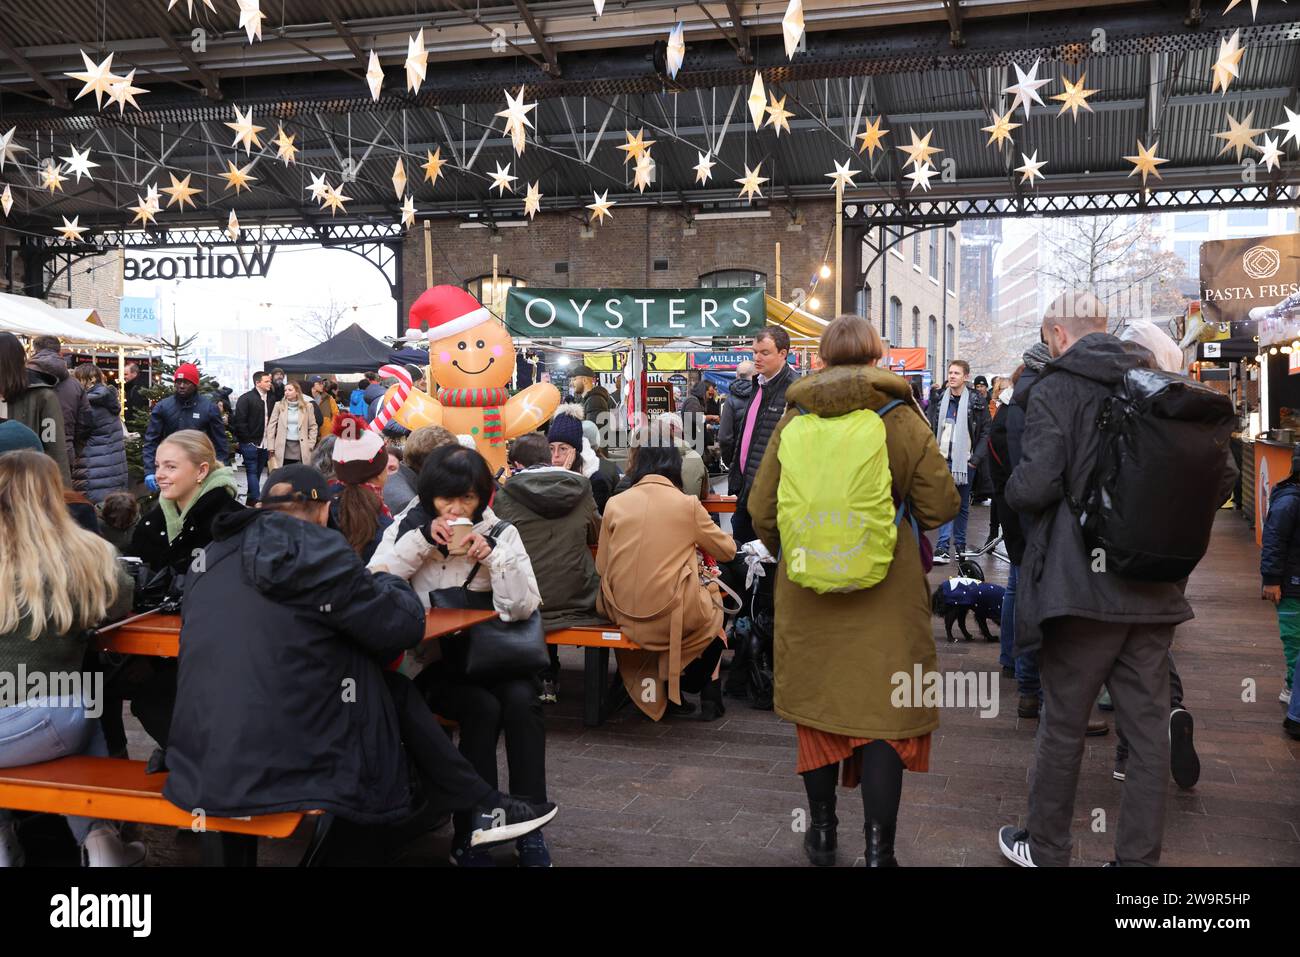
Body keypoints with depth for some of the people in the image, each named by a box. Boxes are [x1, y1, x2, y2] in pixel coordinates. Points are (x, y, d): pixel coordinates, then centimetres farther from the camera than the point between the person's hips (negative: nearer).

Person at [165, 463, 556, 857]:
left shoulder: (217, 557, 11)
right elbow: (404, 625, -3)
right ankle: (482, 807, 24)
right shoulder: (315, 550, -8)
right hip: (282, 774, -7)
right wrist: (385, 584, 18)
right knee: (395, 691, 15)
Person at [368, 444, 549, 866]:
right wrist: (422, 539, -19)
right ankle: (470, 831, -14)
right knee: (483, 707, -28)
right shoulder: (411, 525, 1)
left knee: (521, 699, -27)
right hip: (430, 660, -1)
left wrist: (494, 555, -21)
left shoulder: (500, 532, 1)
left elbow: (522, 607, -9)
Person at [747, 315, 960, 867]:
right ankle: (878, 850, 7)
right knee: (884, 710, 4)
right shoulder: (903, 420, -6)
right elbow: (940, 507, -5)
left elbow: (761, 510, 0)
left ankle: (822, 832, 28)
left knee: (817, 701, 15)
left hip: (807, 590, 2)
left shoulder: (792, 422, -1)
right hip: (887, 593, -2)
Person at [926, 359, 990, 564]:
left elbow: (985, 432, -1)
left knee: (963, 506, 10)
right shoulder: (939, 399, 5)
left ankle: (960, 544, 22)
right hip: (944, 460, 1)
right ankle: (943, 546, -10)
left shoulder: (976, 402, -2)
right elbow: (931, 429, 9)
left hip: (966, 461, -1)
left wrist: (976, 458, -9)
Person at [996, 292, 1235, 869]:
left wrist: (1012, 488, 2)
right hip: (1155, 589, 5)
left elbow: (1034, 486, -20)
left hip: (1082, 586, -5)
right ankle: (1140, 857, 19)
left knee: (1063, 725, 8)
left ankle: (1045, 850, 23)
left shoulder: (1055, 390, -9)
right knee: (1148, 728, 11)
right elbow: (1222, 473, 7)